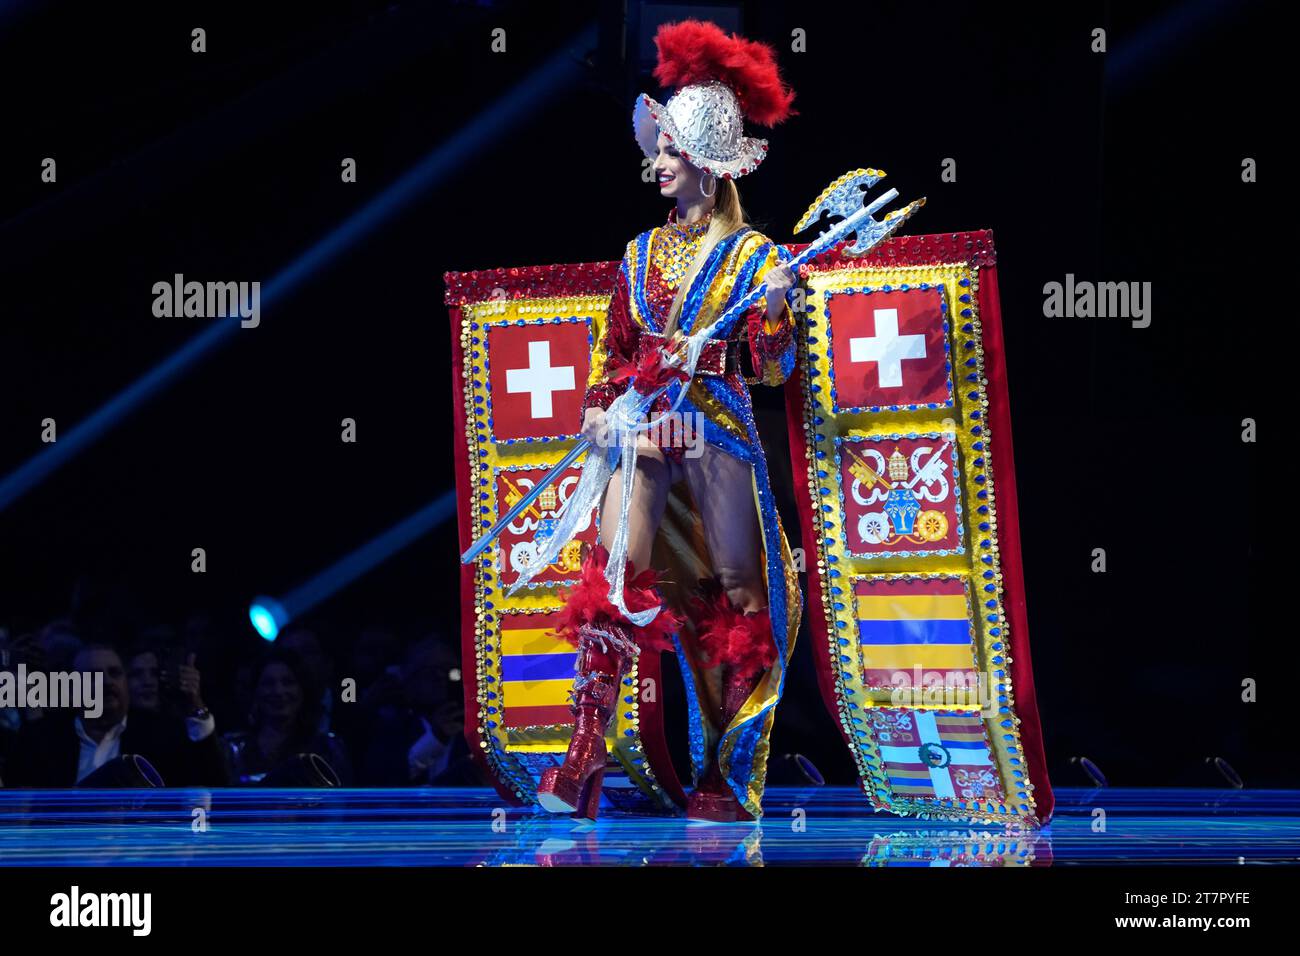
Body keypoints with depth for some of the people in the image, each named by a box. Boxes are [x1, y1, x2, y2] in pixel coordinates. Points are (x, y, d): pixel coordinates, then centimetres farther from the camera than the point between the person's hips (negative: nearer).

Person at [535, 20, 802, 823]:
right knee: (614, 575, -12)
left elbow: (772, 369, -3)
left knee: (737, 592, -2)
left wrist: (775, 309, -22)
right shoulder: (641, 253, 12)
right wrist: (599, 407, 3)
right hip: (644, 427, 3)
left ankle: (726, 777, 6)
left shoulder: (752, 254, 1)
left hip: (717, 429, -3)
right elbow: (613, 348, 20)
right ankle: (584, 761, -14)